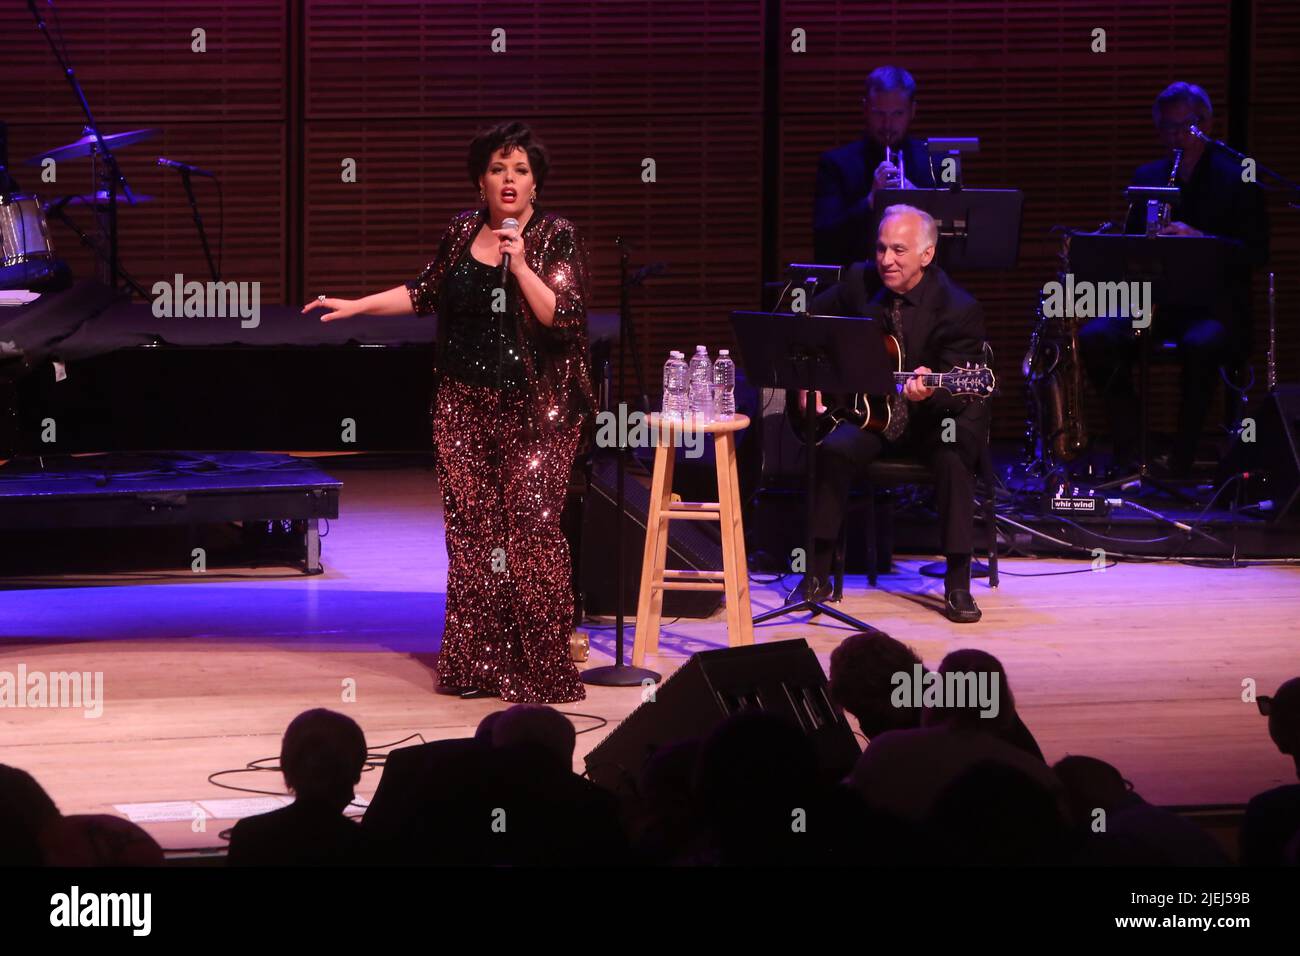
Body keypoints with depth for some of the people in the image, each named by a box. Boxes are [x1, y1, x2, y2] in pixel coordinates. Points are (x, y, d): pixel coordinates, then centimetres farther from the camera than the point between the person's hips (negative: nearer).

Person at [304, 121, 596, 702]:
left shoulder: (557, 238, -5)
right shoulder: (462, 233, 8)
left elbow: (561, 316, -14)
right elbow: (425, 294, 21)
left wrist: (520, 266, -22)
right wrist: (356, 306, 18)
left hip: (534, 410, -4)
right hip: (466, 405, 4)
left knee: (531, 529, -9)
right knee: (472, 529, 2)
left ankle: (540, 670, -4)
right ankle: (479, 665, 7)